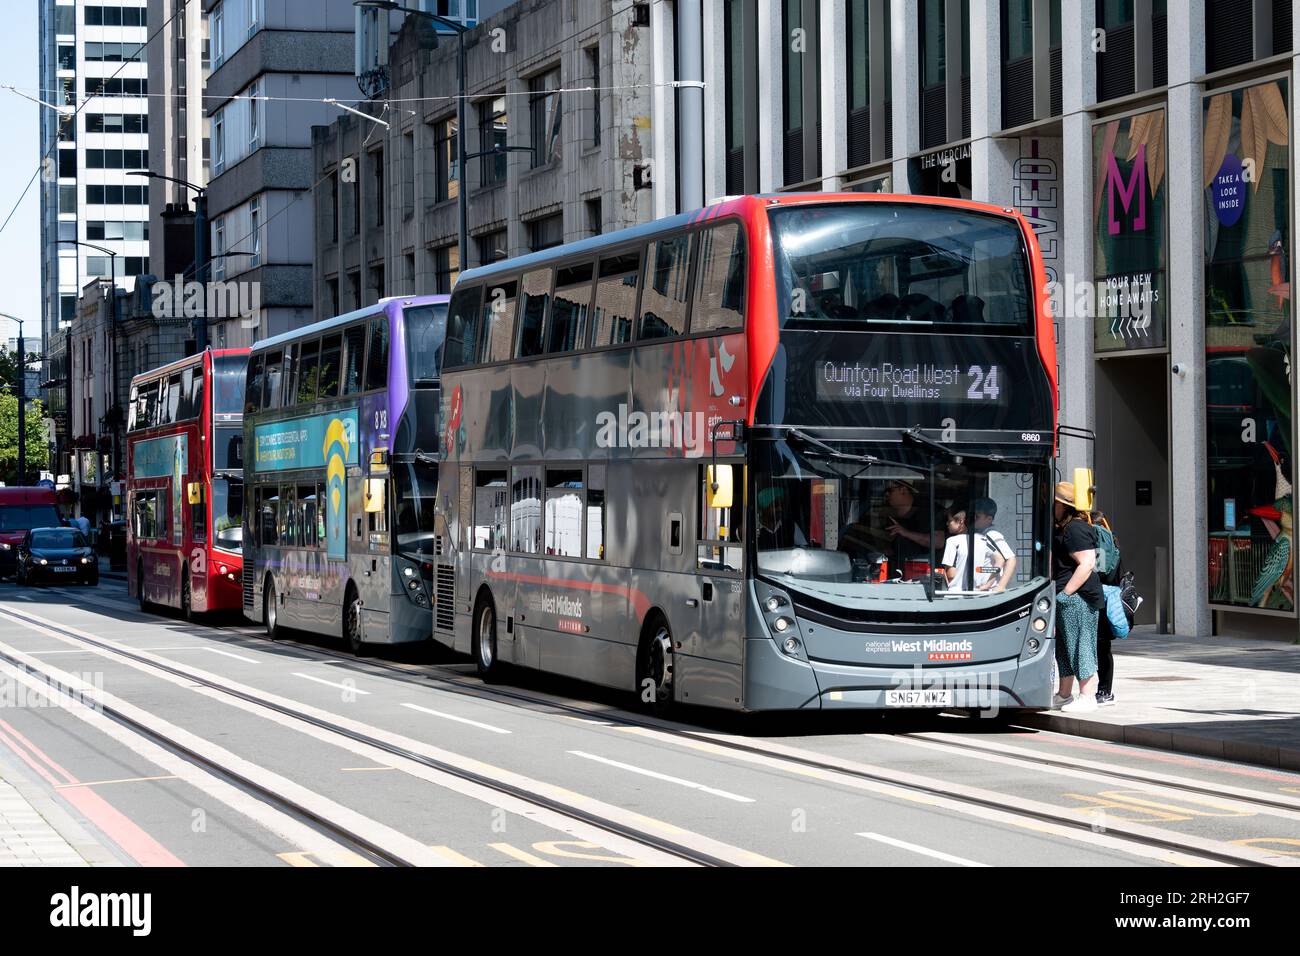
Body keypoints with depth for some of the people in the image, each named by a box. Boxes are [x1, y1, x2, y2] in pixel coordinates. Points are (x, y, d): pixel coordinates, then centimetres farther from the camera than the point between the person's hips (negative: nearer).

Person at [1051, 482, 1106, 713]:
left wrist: (1066, 592, -23)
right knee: (1064, 648, 16)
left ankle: (1088, 696, -5)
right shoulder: (1063, 529, 18)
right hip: (1066, 600, 11)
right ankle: (1064, 695, 24)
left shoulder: (1075, 529, -16)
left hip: (1076, 598, -11)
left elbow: (1087, 564, -23)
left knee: (1079, 646, -8)